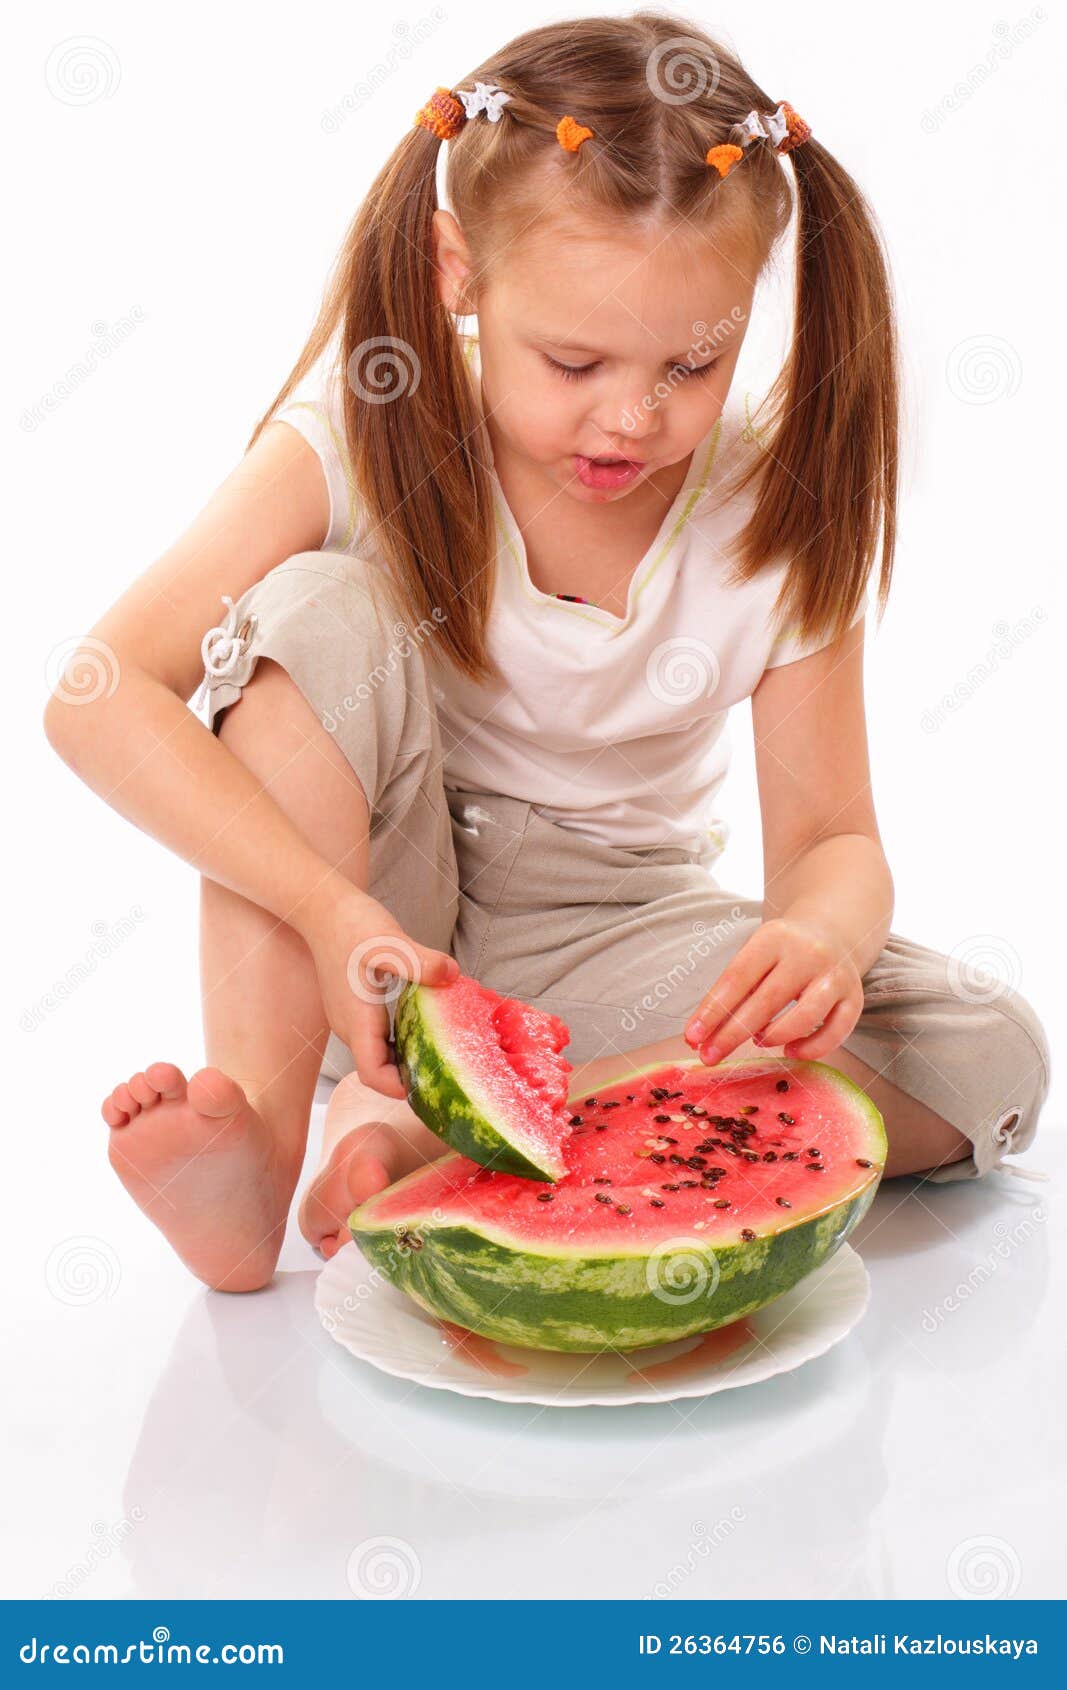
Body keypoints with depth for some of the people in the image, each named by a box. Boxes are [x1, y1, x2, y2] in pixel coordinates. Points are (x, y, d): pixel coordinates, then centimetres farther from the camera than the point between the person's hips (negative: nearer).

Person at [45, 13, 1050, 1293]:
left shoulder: (778, 512, -12)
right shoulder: (368, 437, -17)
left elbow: (828, 835, -11)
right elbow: (102, 694, -25)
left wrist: (822, 932, -37)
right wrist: (333, 908, -38)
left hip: (611, 938, 2)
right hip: (376, 928, -2)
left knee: (988, 1059, -19)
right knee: (321, 608, -26)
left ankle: (420, 1129, -26)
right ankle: (260, 1119, -29)